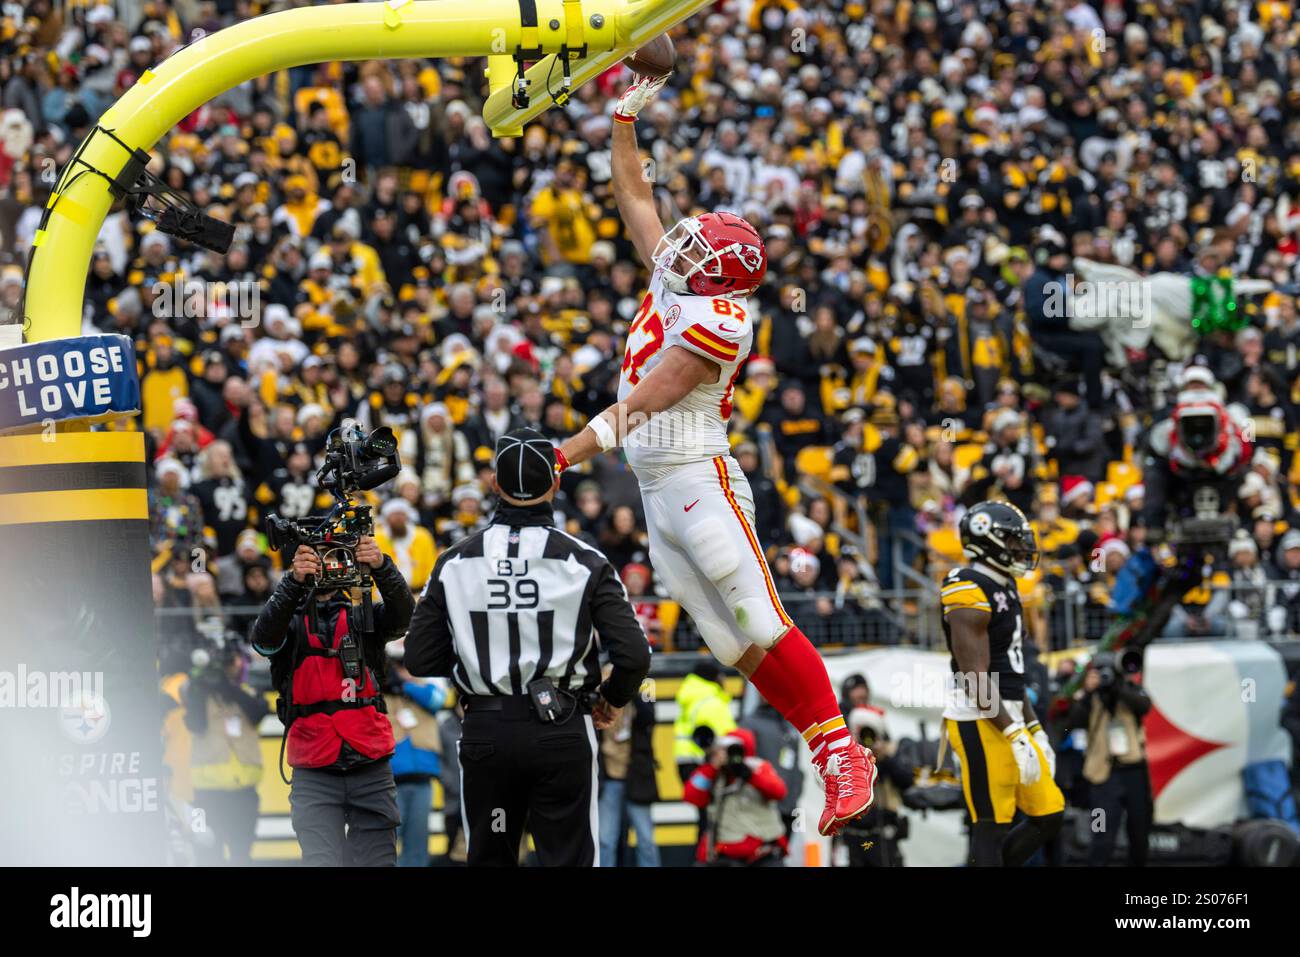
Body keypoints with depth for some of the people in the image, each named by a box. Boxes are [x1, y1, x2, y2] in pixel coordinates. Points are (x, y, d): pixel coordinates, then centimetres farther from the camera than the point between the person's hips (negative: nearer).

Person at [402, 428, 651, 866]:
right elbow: (633, 655, -10)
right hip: (560, 731, -2)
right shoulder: (583, 562, -6)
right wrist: (613, 699, 10)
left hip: (484, 732, 2)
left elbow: (419, 659, 2)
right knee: (567, 861, 1)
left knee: (488, 861, 13)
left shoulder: (454, 562, -1)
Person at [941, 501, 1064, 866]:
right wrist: (1016, 736, -23)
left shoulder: (1003, 588, 16)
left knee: (1049, 815, 9)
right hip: (980, 722, -10)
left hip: (1007, 718, 10)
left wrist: (1035, 730, 20)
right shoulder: (970, 592, -15)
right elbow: (976, 678, -20)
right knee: (991, 825, -6)